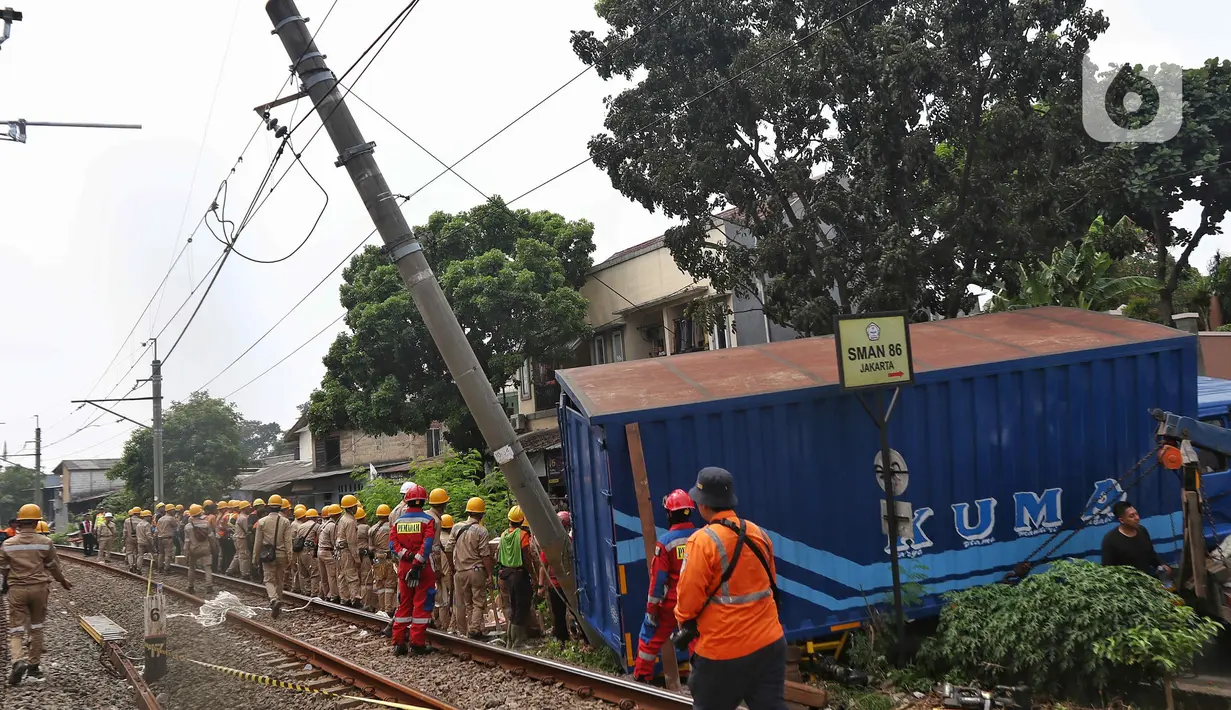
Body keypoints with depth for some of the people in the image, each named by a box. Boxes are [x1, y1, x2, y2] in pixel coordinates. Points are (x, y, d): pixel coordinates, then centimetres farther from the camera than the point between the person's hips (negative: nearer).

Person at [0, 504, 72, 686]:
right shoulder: (45, 542, -4)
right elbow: (53, 567, 4)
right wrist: (63, 581, 24)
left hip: (17, 589, 0)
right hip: (38, 588, 1)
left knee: (16, 630, 2)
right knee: (36, 628, 15)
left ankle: (18, 661, -22)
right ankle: (33, 666, 19)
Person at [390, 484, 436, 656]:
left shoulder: (398, 521, 8)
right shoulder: (428, 520, -6)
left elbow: (393, 544, -3)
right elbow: (427, 545, -18)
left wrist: (406, 555, -11)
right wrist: (417, 562, -20)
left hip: (404, 567, 4)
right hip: (423, 568, -4)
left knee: (403, 604, 13)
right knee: (421, 605, 1)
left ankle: (398, 642, 13)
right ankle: (417, 643, -1)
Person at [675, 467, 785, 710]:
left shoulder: (703, 541, -15)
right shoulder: (759, 534, 6)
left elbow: (689, 594, -13)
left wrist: (685, 624, 6)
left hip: (723, 650, -5)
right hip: (769, 643, 6)